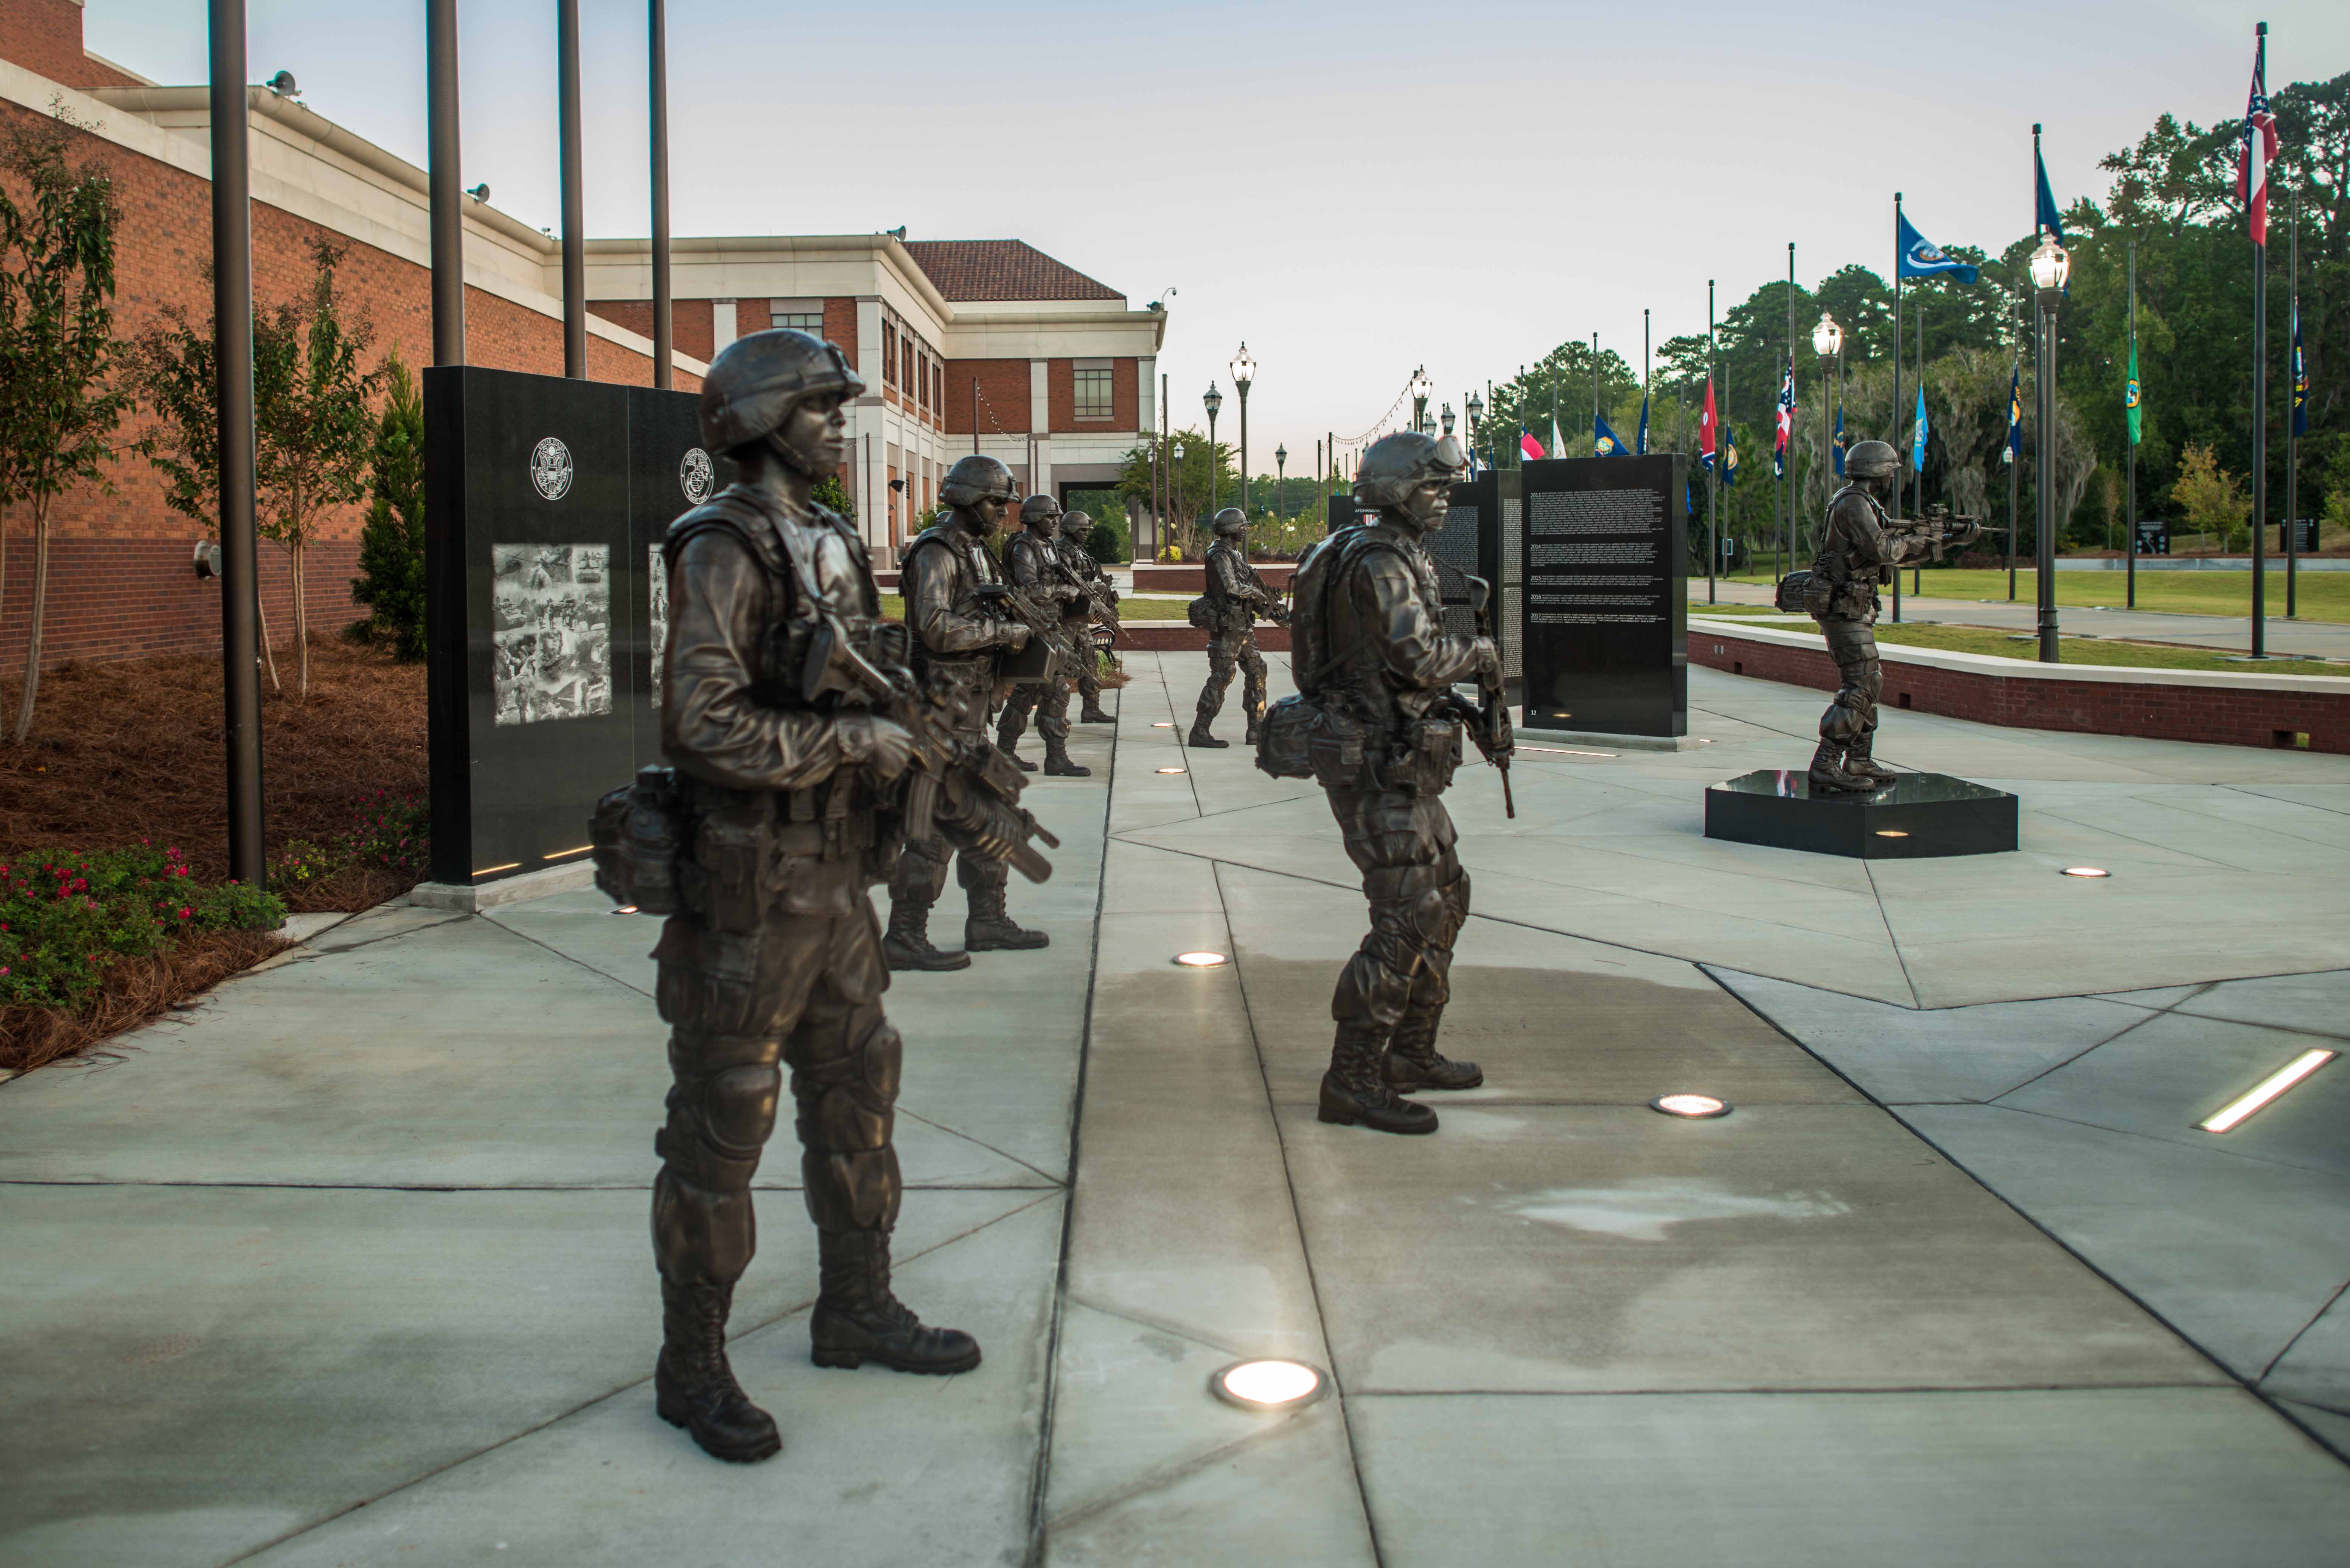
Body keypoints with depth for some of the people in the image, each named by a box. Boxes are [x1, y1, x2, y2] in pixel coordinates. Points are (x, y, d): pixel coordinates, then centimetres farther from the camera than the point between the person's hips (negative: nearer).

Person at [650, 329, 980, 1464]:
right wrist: (850, 739, -21)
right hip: (750, 881, -9)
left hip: (834, 872, 9)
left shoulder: (829, 544, 13)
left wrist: (917, 734, 7)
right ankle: (692, 1365, 14)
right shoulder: (724, 550, -15)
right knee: (722, 1122, 1)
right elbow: (707, 723, -25)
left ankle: (856, 1308, 33)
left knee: (856, 1088, 17)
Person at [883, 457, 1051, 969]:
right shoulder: (937, 552, -14)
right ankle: (904, 937, -4)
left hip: (973, 701, 10)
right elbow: (936, 627, -25)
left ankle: (988, 921, 25)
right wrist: (1003, 632, -19)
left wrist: (1019, 626, 6)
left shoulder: (975, 551, 16)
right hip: (945, 699, -10)